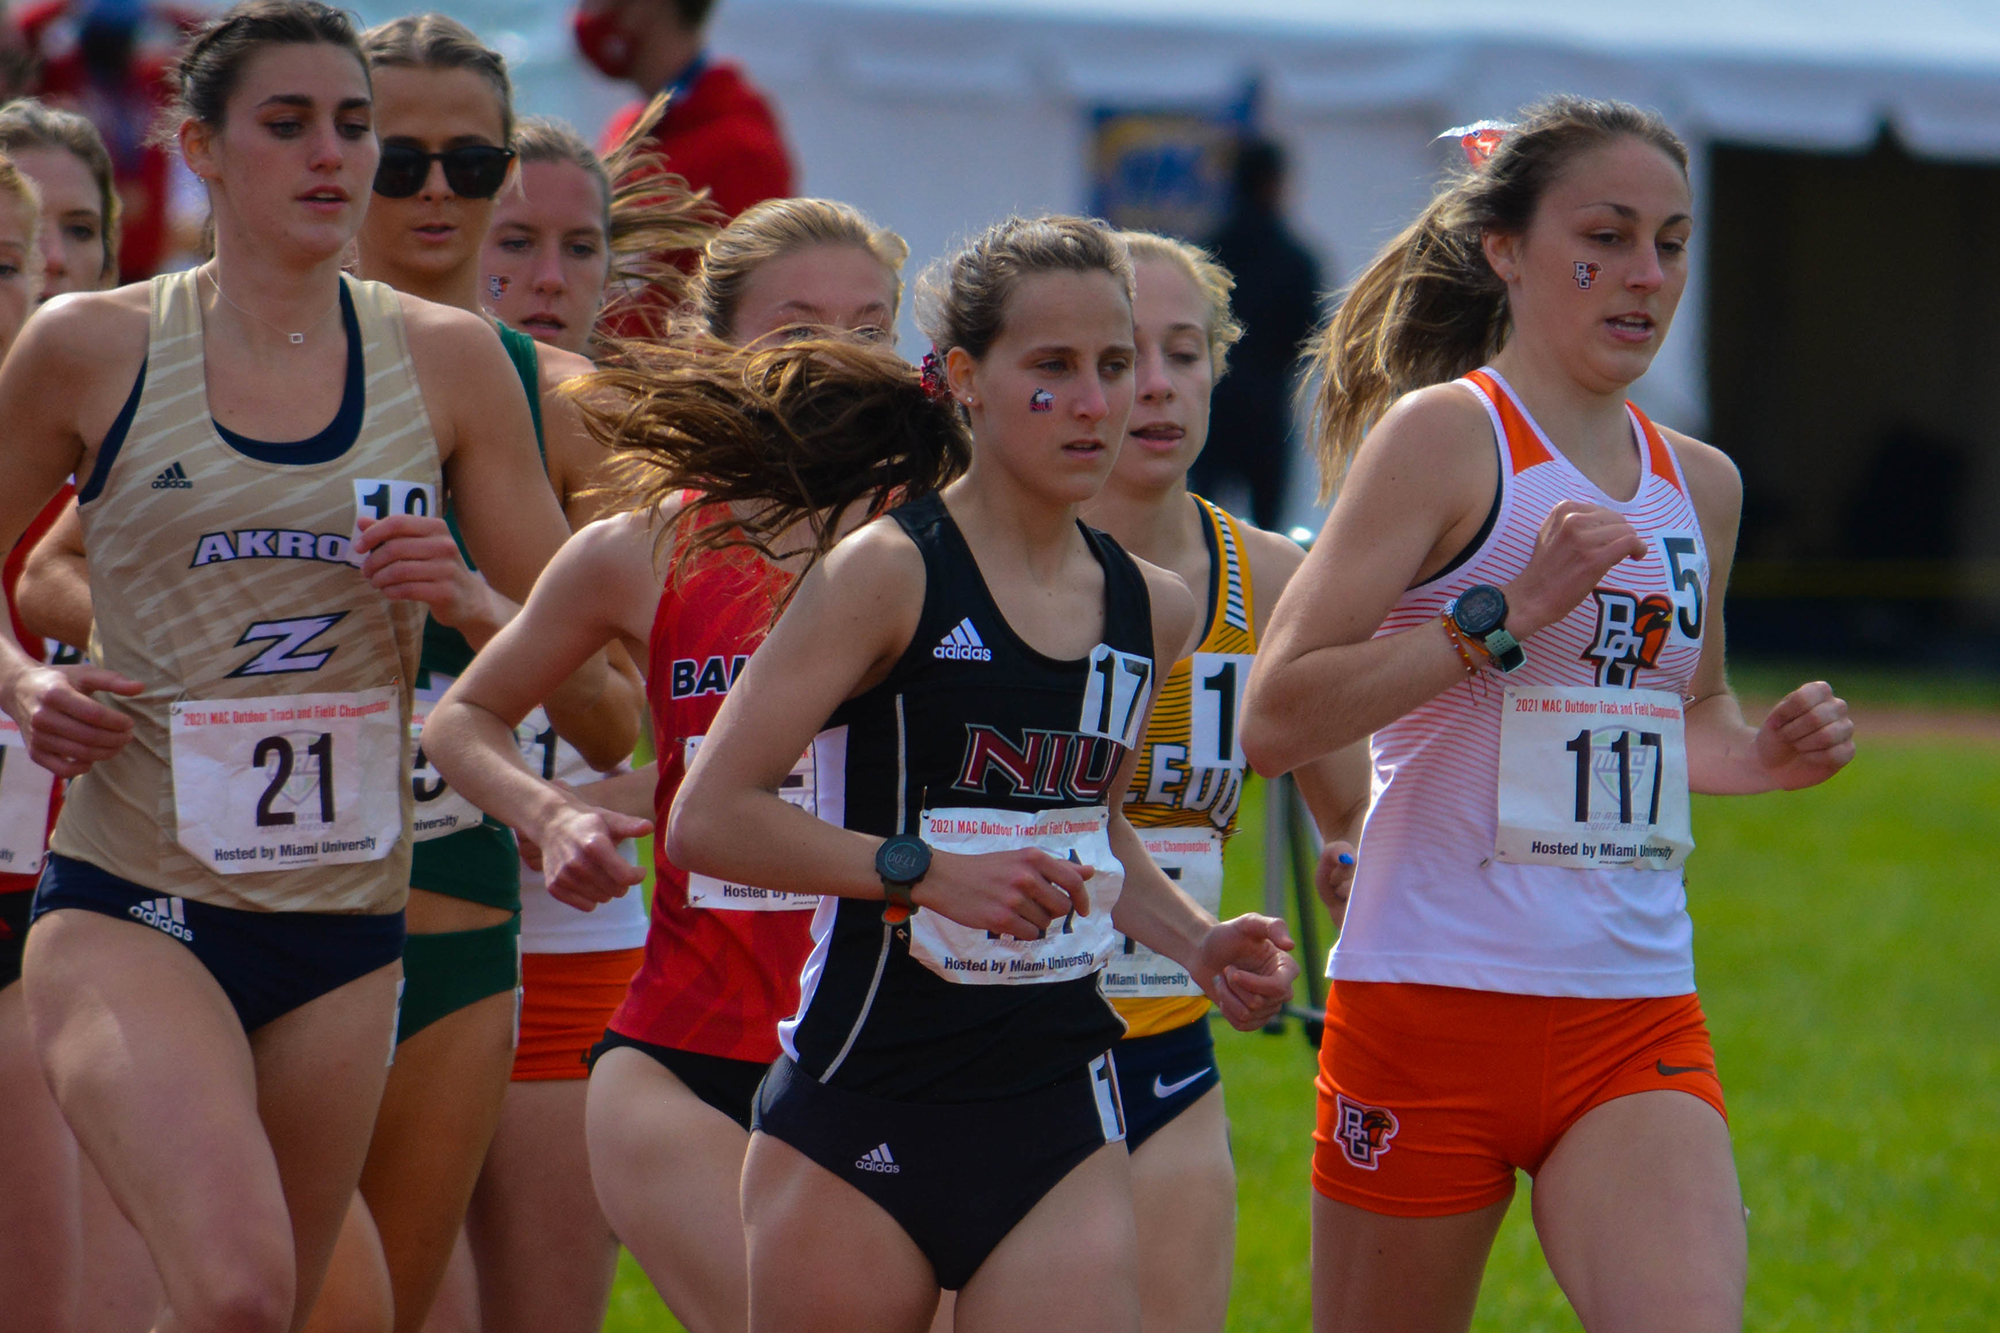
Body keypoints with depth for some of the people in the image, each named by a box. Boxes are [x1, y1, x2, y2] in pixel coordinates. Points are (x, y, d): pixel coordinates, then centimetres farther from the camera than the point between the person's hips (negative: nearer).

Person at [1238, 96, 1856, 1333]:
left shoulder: (1702, 485, 14)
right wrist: (1507, 611, -19)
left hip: (1637, 1021, 4)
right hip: (1431, 1003, -4)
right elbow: (1276, 718, -13)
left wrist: (1764, 754, 9)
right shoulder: (1444, 434, -5)